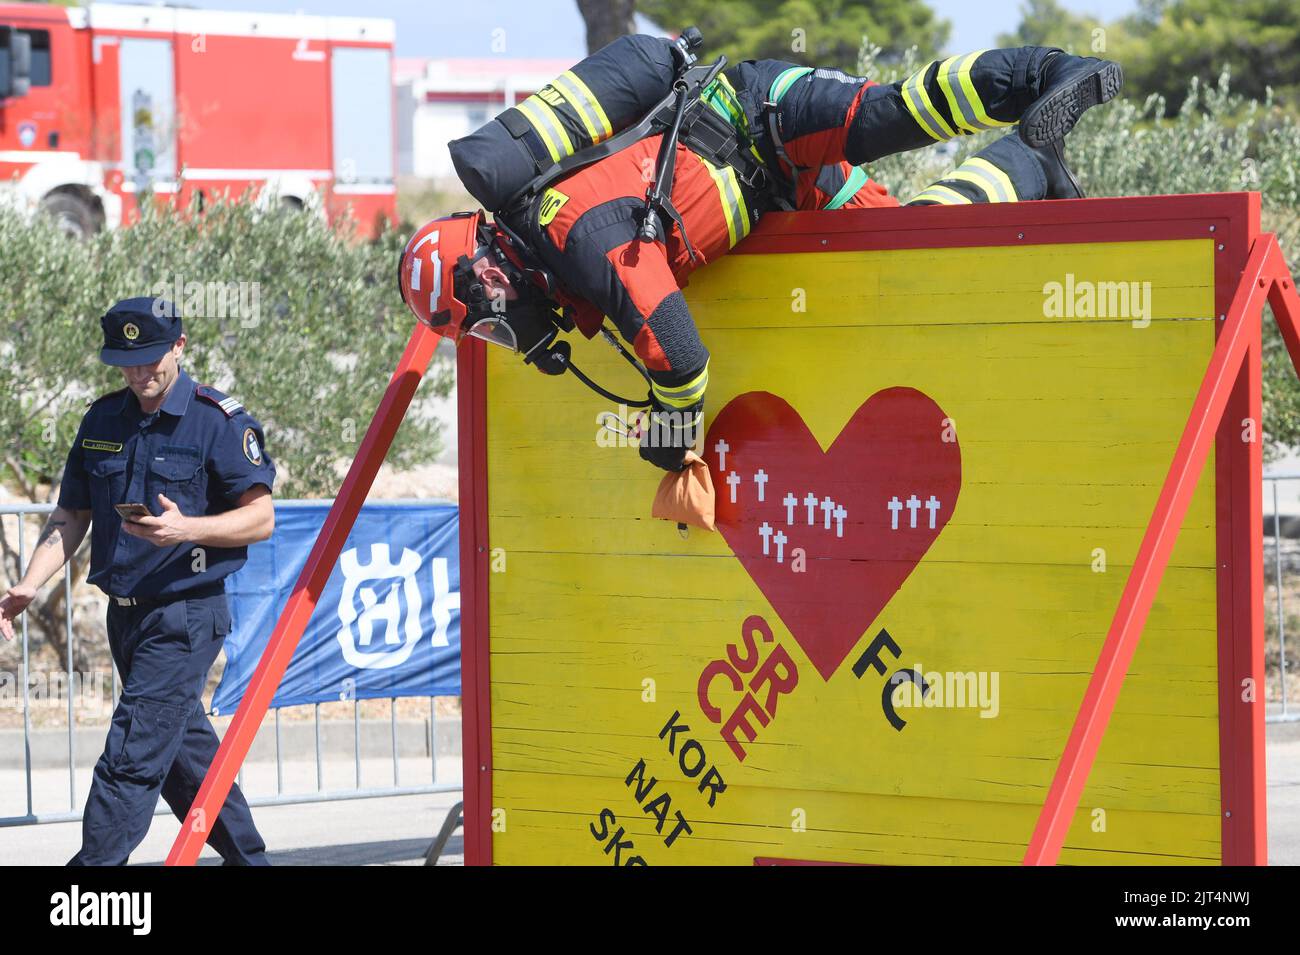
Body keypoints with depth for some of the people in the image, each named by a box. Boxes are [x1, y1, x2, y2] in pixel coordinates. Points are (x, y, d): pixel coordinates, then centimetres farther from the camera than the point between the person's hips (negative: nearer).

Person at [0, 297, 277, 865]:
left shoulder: (219, 421, -9)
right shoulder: (103, 419, 9)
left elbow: (260, 517, -9)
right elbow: (71, 516, 13)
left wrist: (187, 528, -25)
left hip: (185, 615, -7)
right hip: (124, 615, 7)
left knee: (133, 755, -13)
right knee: (185, 752, 15)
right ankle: (247, 858, 29)